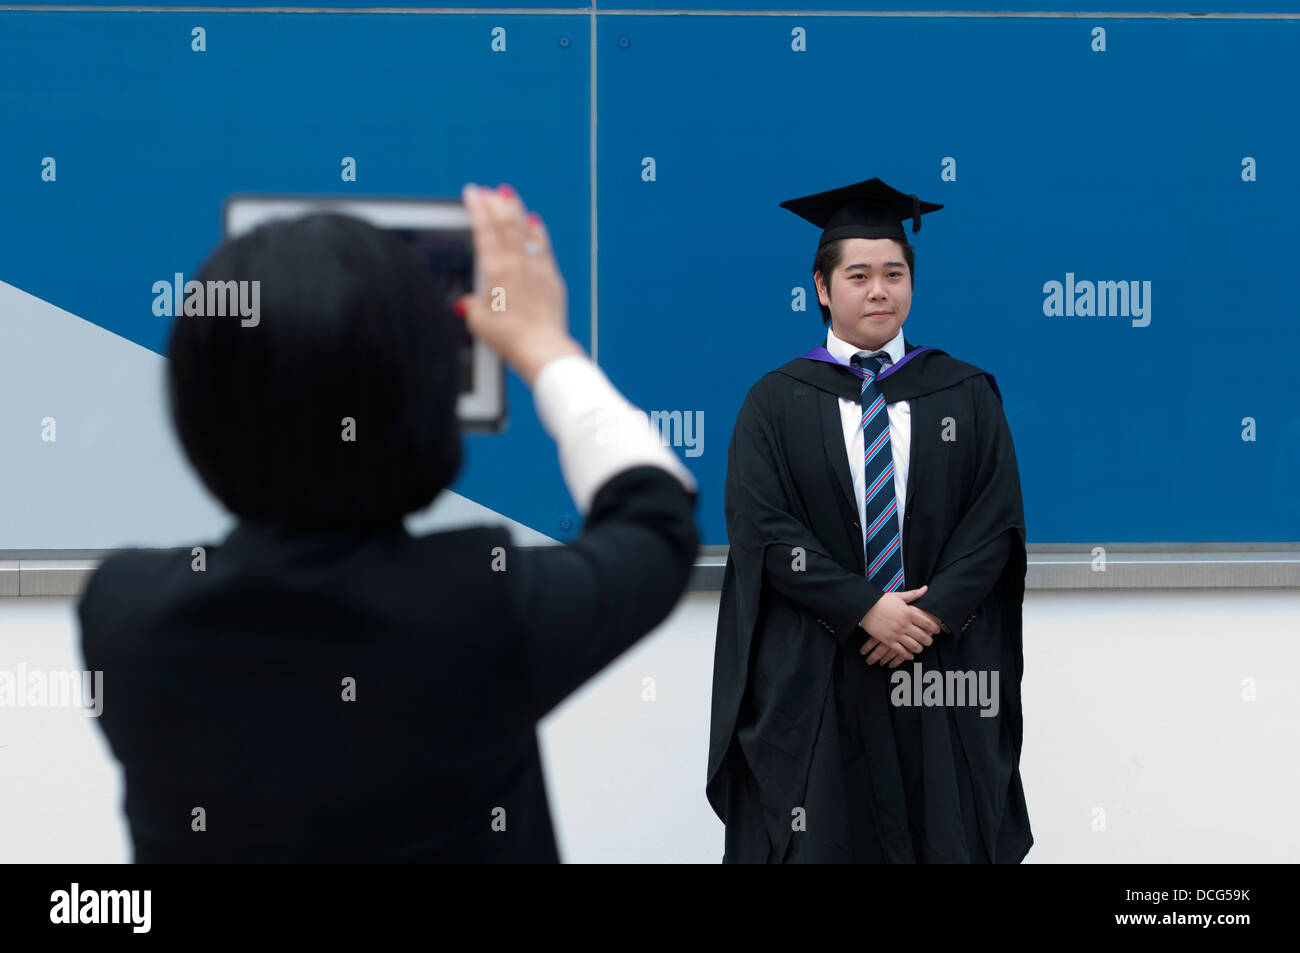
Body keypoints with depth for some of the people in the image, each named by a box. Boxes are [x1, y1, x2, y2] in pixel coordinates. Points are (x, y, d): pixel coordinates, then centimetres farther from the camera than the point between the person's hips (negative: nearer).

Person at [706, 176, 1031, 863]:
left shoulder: (966, 396, 9)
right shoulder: (776, 403, 4)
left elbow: (996, 520, 1)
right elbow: (762, 529, -6)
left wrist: (930, 614, -13)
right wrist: (866, 611, -14)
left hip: (943, 667, 1)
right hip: (814, 678, -1)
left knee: (946, 833, 4)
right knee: (823, 839, 2)